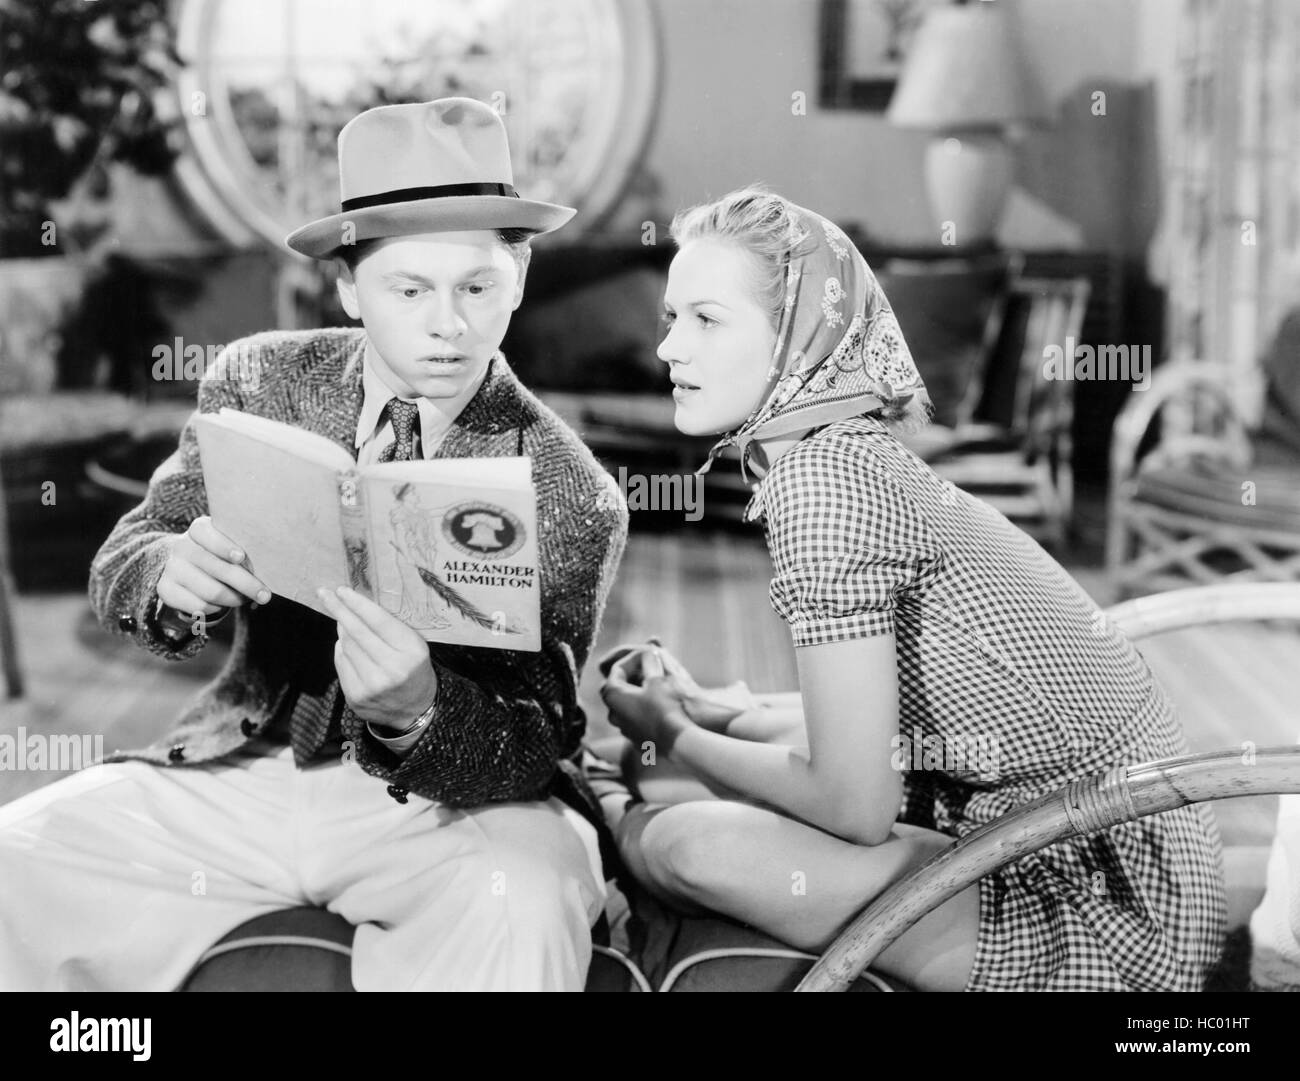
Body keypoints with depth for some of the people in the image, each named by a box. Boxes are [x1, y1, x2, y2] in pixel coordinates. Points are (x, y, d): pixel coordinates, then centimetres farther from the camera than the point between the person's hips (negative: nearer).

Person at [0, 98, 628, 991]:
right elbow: (117, 570, -1)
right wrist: (173, 573, -26)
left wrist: (417, 714, -35)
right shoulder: (258, 382, 0)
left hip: (453, 800, -4)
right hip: (246, 770, 4)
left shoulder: (571, 494, -10)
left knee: (517, 904, -36)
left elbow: (534, 747, -12)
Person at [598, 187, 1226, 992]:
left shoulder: (824, 478, -20)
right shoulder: (857, 449, 6)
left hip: (1099, 920, -9)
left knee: (685, 845, -17)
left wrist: (677, 738, -5)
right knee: (666, 775, 8)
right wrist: (703, 708, 7)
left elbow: (855, 807, -19)